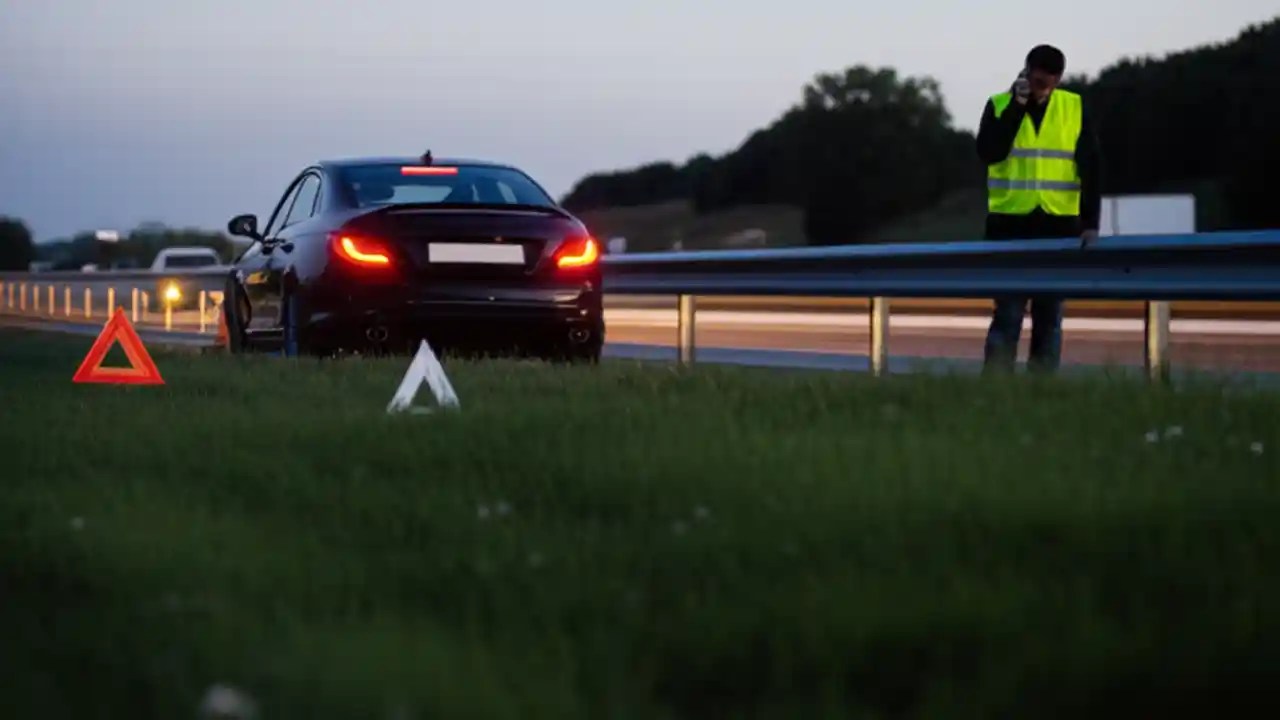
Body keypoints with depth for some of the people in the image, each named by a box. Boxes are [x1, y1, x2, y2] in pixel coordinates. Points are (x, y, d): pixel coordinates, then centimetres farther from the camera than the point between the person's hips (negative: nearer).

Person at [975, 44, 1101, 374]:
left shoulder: (1075, 107, 4)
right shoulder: (999, 105, 1)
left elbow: (1090, 168, 1)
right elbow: (989, 153, -15)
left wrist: (1090, 223, -8)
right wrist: (1017, 105, -16)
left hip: (1059, 225, 2)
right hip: (1010, 224, -1)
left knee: (1050, 315, 4)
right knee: (1007, 313, -5)